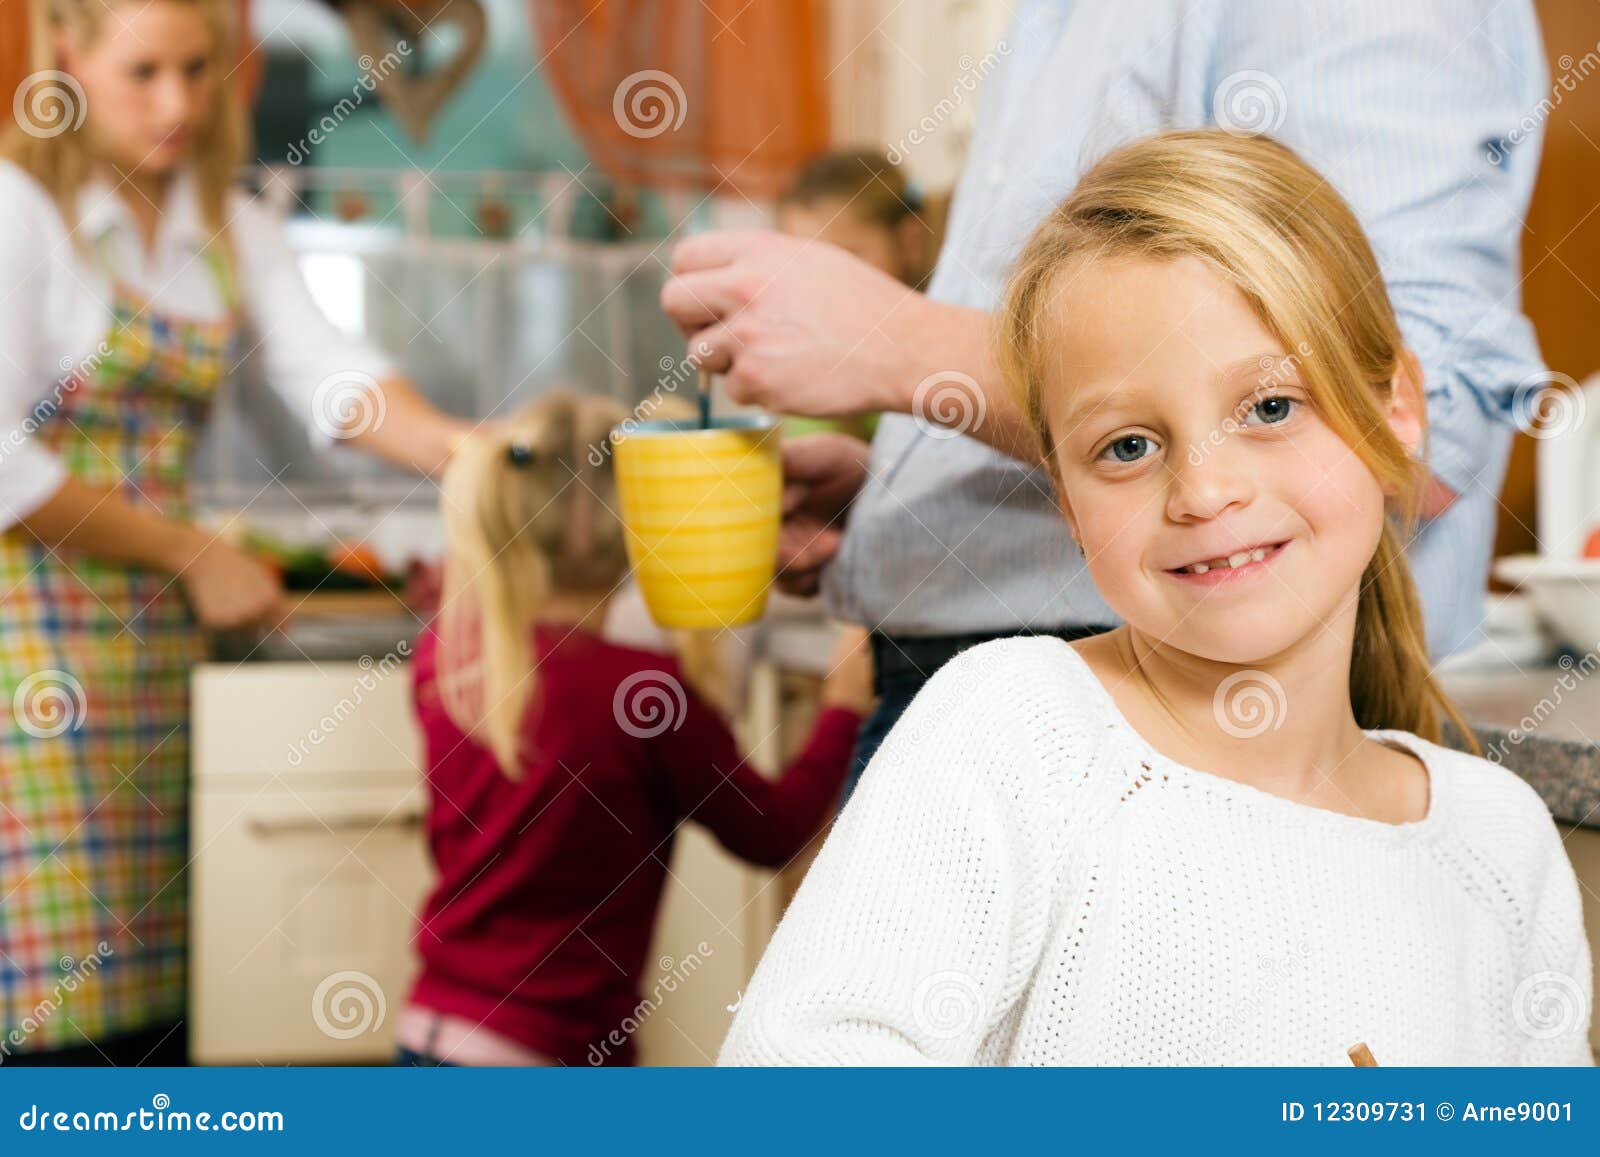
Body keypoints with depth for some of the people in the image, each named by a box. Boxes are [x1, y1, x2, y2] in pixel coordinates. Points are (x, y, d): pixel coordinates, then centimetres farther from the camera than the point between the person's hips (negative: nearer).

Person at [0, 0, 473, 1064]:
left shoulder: (232, 231, 15)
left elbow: (330, 377, -1)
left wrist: (467, 449, -21)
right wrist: (193, 557, -9)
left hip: (154, 640, 6)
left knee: (147, 997, 7)